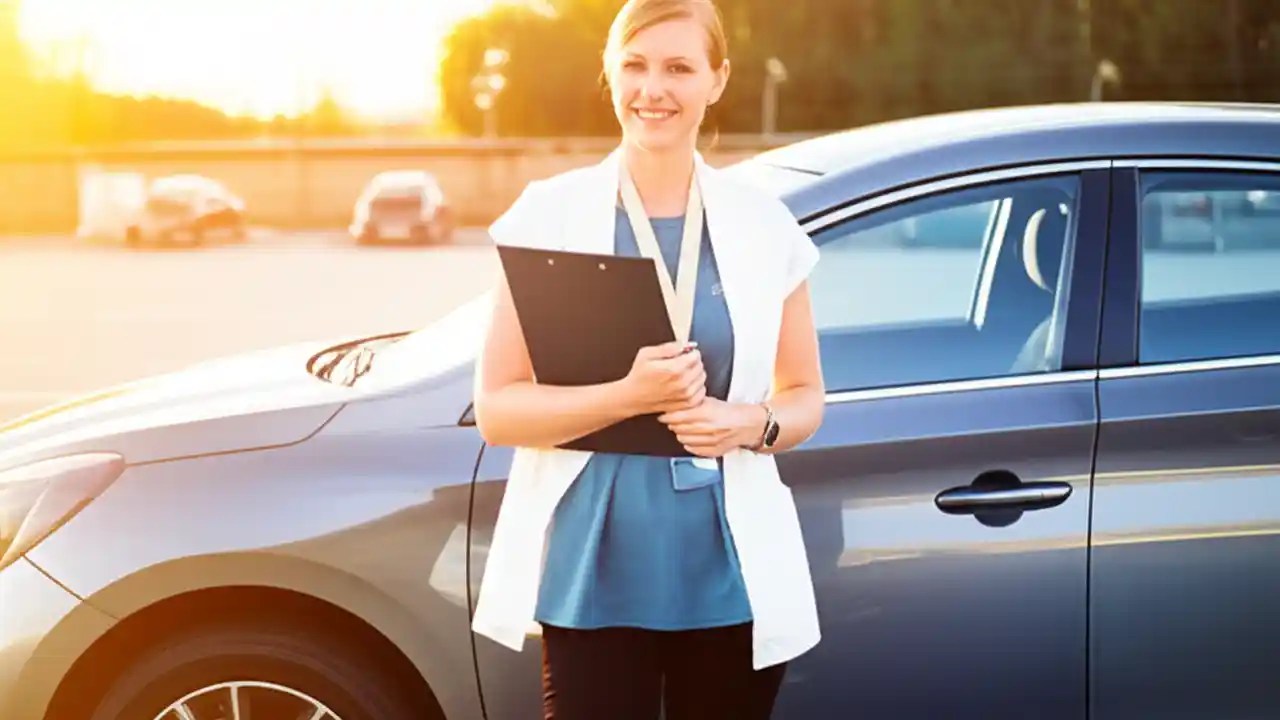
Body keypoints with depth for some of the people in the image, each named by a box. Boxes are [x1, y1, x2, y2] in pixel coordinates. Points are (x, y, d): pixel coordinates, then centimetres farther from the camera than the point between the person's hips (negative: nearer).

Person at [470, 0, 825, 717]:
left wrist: (751, 425, -11)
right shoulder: (549, 216, -2)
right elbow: (496, 409, -4)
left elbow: (805, 398, 12)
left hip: (731, 583, 2)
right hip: (593, 582, -2)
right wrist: (629, 395, -19)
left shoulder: (763, 224, 4)